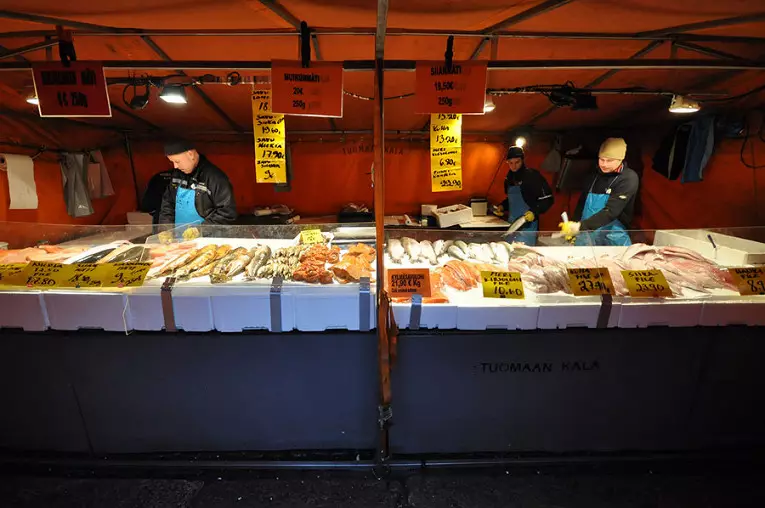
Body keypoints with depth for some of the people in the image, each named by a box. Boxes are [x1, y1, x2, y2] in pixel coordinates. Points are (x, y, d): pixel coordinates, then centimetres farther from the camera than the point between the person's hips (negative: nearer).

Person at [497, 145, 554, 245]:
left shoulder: (533, 176, -9)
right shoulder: (509, 178, 11)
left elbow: (547, 199, -10)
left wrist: (535, 212, -23)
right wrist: (502, 206, 10)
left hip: (528, 225, -7)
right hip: (512, 225, 7)